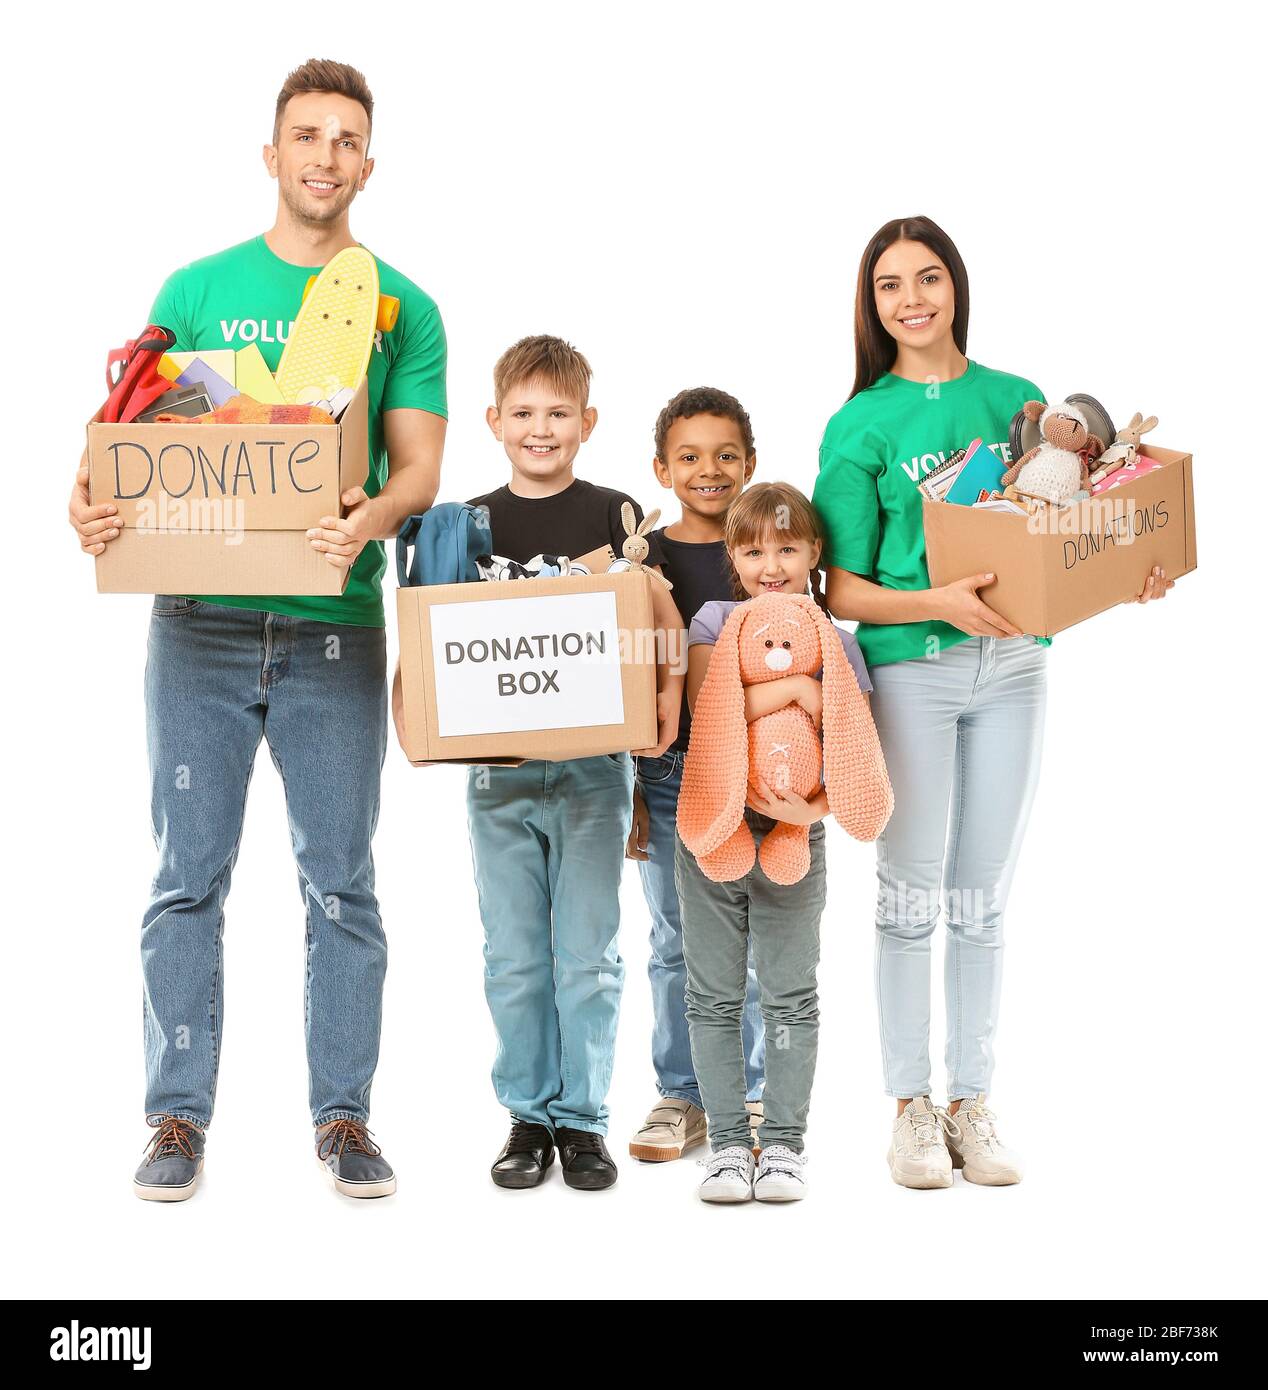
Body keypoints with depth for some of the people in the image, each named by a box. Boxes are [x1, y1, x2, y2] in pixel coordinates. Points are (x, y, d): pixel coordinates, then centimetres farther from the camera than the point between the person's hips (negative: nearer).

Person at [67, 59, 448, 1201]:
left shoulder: (402, 307, 8)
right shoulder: (196, 290, 11)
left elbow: (420, 465, 0)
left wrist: (370, 517, -22)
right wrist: (92, 501, -13)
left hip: (336, 629, 0)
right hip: (200, 623, 1)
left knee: (341, 882, 4)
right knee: (190, 878, 3)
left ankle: (344, 1115, 14)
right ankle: (179, 1116, 13)